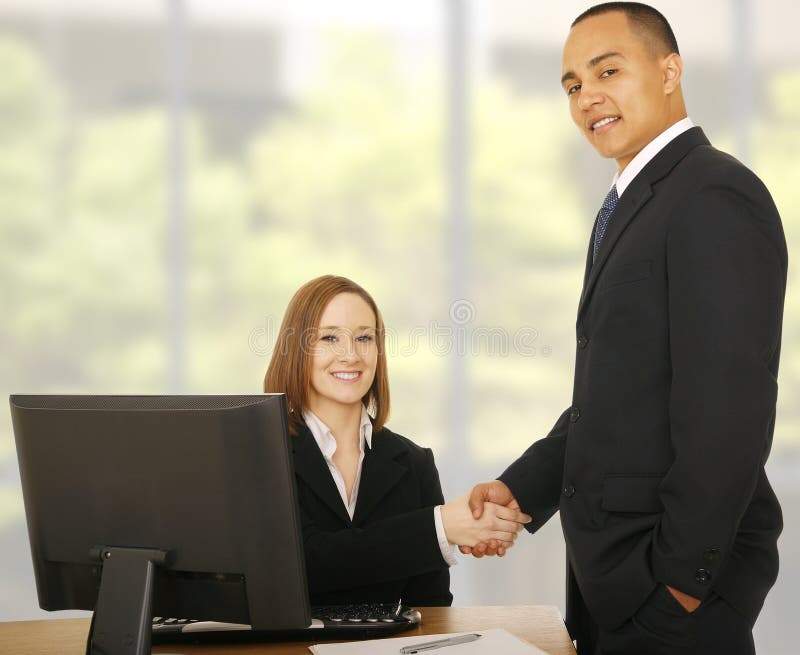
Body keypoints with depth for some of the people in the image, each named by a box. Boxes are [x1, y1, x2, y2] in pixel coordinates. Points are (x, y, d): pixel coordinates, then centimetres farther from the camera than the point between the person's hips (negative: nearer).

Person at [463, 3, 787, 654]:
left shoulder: (715, 197, -15)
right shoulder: (629, 208, 16)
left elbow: (727, 409, -21)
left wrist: (681, 577, -20)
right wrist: (521, 490, 6)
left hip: (672, 579, -9)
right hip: (616, 575, 9)